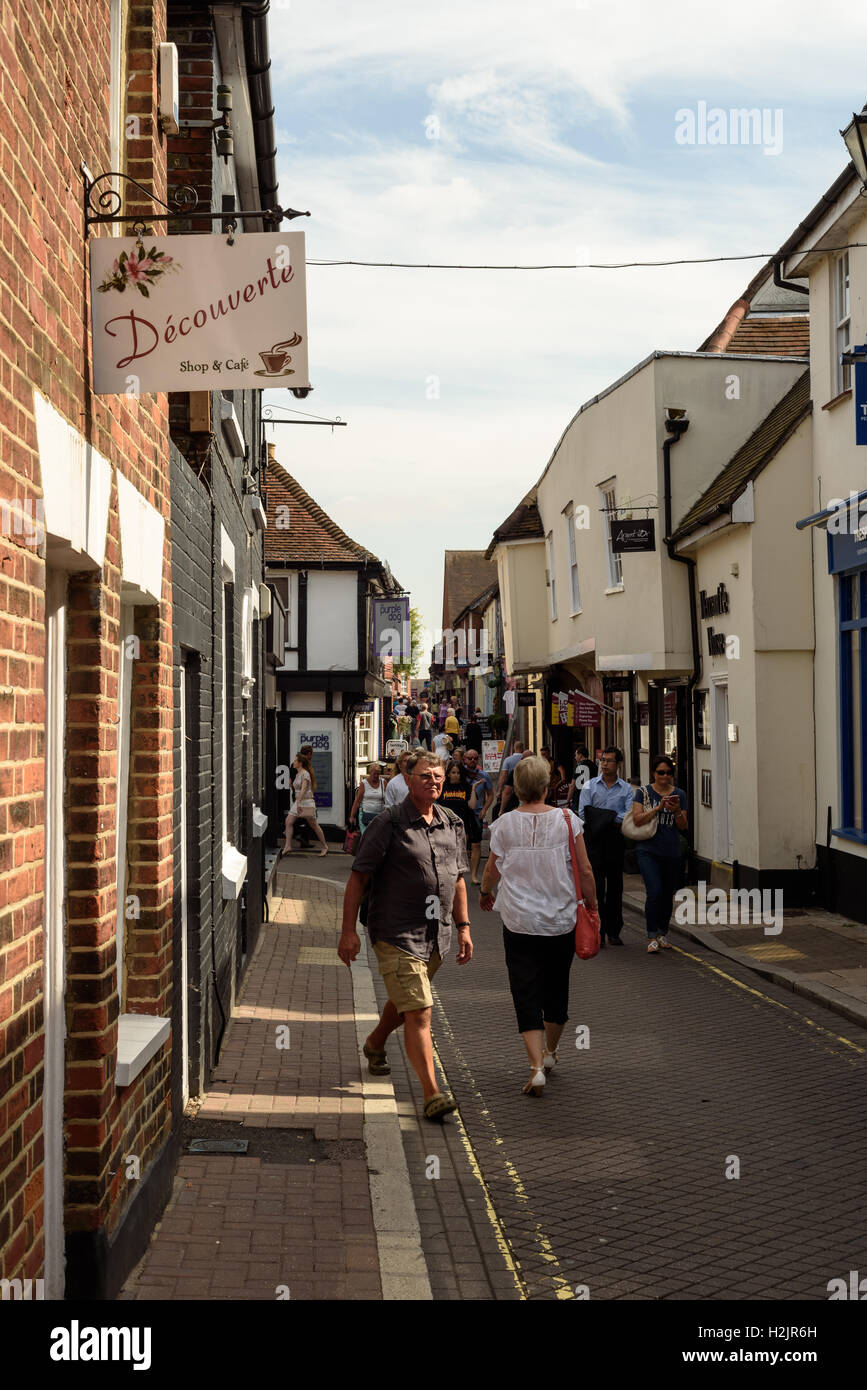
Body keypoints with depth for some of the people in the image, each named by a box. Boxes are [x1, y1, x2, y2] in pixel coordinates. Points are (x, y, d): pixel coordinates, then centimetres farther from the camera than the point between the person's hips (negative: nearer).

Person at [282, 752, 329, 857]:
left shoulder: (305, 774, -14)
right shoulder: (297, 774, 13)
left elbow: (303, 789, -24)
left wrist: (299, 802, -31)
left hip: (307, 802, -9)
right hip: (298, 802, 9)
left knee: (314, 825, 1)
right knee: (288, 821, -4)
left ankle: (324, 847, 12)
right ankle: (288, 846, -5)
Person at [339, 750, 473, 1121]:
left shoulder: (452, 824, 8)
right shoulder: (389, 824, -10)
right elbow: (358, 877, -8)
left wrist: (463, 927, 14)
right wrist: (349, 930, -11)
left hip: (436, 936, 7)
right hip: (397, 934, -6)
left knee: (405, 1001, 23)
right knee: (419, 1011, -13)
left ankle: (375, 1042, 52)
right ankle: (431, 1094, -13)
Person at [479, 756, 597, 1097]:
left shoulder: (505, 825, -7)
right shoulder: (567, 820, -8)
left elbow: (492, 870, 8)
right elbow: (585, 871, -5)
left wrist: (485, 892, 29)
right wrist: (591, 905, 10)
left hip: (519, 923, -1)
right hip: (562, 920, 1)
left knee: (526, 995, 2)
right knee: (556, 988, 19)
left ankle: (536, 1066, -10)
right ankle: (550, 1052, 38)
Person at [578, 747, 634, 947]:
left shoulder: (626, 789, 6)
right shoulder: (590, 785, 6)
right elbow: (583, 813, -5)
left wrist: (604, 819, -15)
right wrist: (614, 820, -10)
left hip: (616, 840, 1)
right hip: (594, 840, -1)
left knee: (615, 886, 7)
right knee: (596, 885, -8)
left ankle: (613, 932, 14)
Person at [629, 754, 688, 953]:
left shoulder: (679, 794, 8)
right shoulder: (643, 792, 2)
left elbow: (683, 826, 6)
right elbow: (637, 819, -9)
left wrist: (677, 811, -13)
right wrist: (659, 808, -18)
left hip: (672, 852, 3)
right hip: (648, 850, -3)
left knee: (668, 894, 9)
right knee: (654, 892, -14)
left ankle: (663, 933, 26)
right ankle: (652, 937, -7)